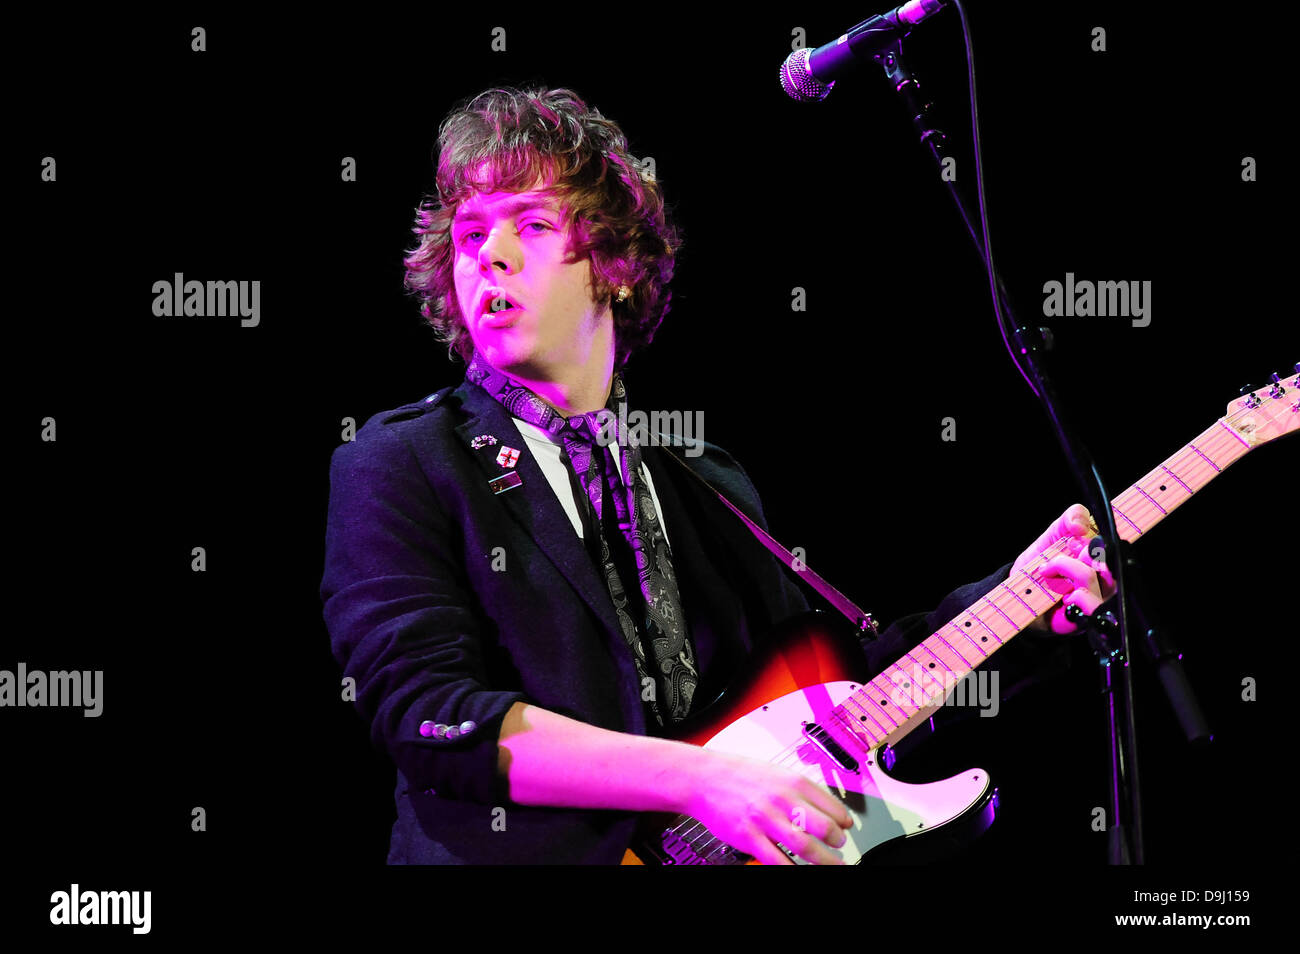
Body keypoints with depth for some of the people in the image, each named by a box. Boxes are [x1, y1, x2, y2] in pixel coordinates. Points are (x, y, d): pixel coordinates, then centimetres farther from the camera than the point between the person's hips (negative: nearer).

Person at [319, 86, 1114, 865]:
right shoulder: (398, 468, 2)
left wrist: (1016, 601, 9)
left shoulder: (707, 487, 19)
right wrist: (696, 778, -20)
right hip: (523, 850, -4)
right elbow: (423, 708, -12)